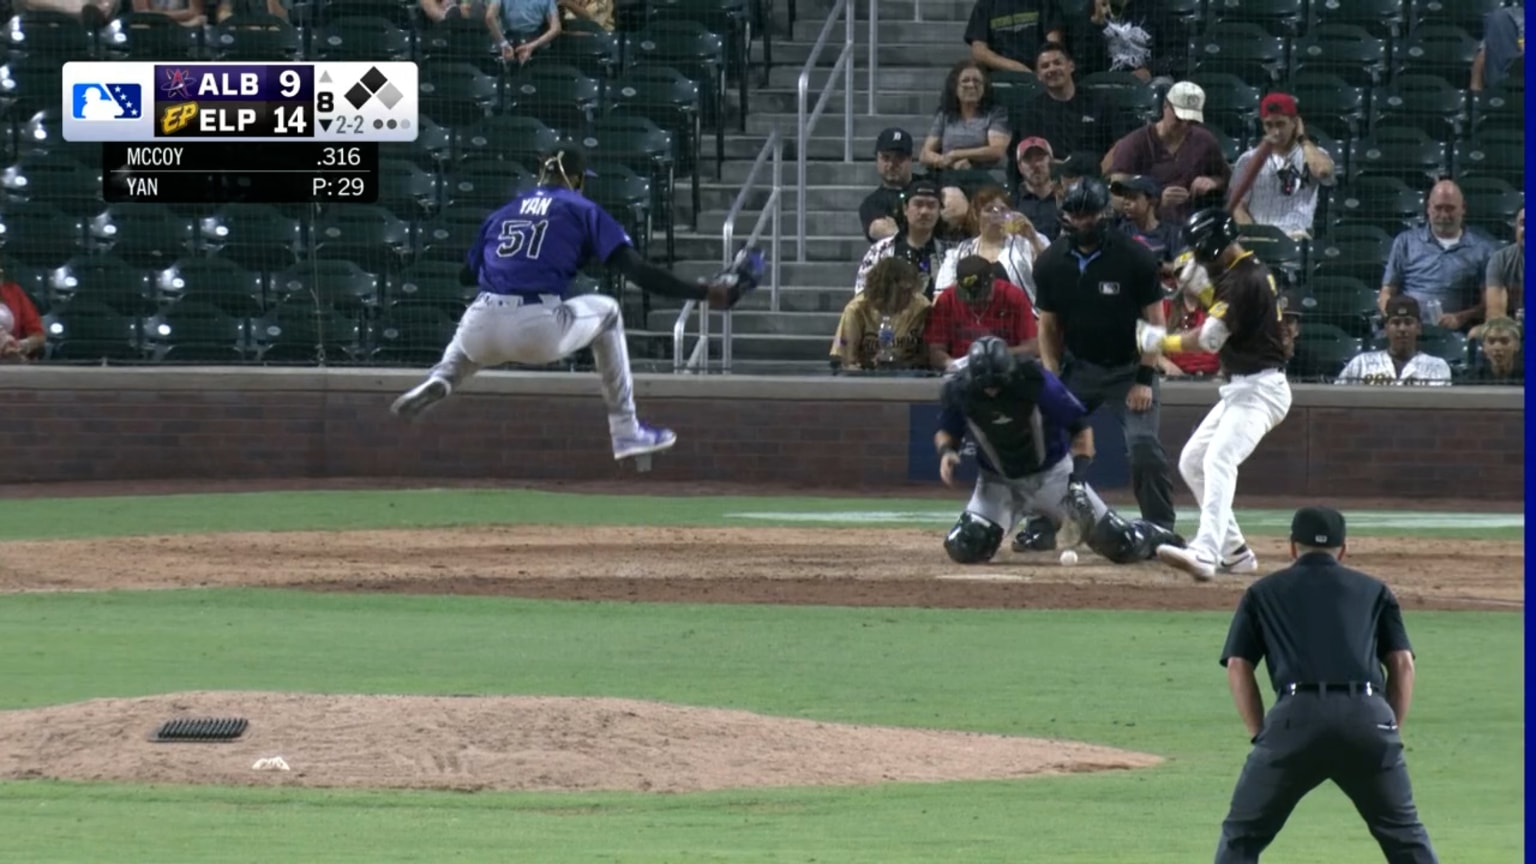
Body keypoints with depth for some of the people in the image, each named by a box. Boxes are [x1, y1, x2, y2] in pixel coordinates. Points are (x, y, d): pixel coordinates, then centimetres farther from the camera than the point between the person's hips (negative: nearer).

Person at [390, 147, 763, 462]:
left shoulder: (504, 212, 23)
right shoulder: (583, 210, 11)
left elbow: (466, 275, 28)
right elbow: (637, 270, 0)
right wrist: (703, 292, 0)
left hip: (483, 332, 3)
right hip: (540, 331, -3)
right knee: (606, 312, 29)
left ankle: (438, 381, 6)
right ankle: (625, 429, 26)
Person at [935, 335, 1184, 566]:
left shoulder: (1035, 381, -26)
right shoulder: (959, 391, -19)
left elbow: (1080, 427, -16)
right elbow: (946, 430, 2)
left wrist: (1078, 480, -25)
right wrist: (945, 450, -22)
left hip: (1052, 473, -2)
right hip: (998, 481, 2)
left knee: (1124, 546, -5)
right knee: (963, 549, -19)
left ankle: (1155, 536, 36)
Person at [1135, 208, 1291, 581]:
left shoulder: (1245, 280, -18)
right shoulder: (1249, 270, 12)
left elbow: (1209, 339, -18)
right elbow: (1225, 309, 23)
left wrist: (1158, 341, -5)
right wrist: (1199, 286, 7)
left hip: (1260, 390, -11)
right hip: (1240, 389, 11)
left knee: (1218, 461, -28)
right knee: (1192, 462, 16)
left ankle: (1205, 553, -44)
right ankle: (1234, 551, 18)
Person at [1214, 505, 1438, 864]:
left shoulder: (1263, 592, 25)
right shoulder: (1374, 591, 26)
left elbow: (1239, 667, 15)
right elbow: (1402, 663, 15)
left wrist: (1261, 736, 14)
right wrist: (1390, 733, 17)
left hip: (1296, 716, -1)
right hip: (1367, 716, 1)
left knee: (1242, 834, 12)